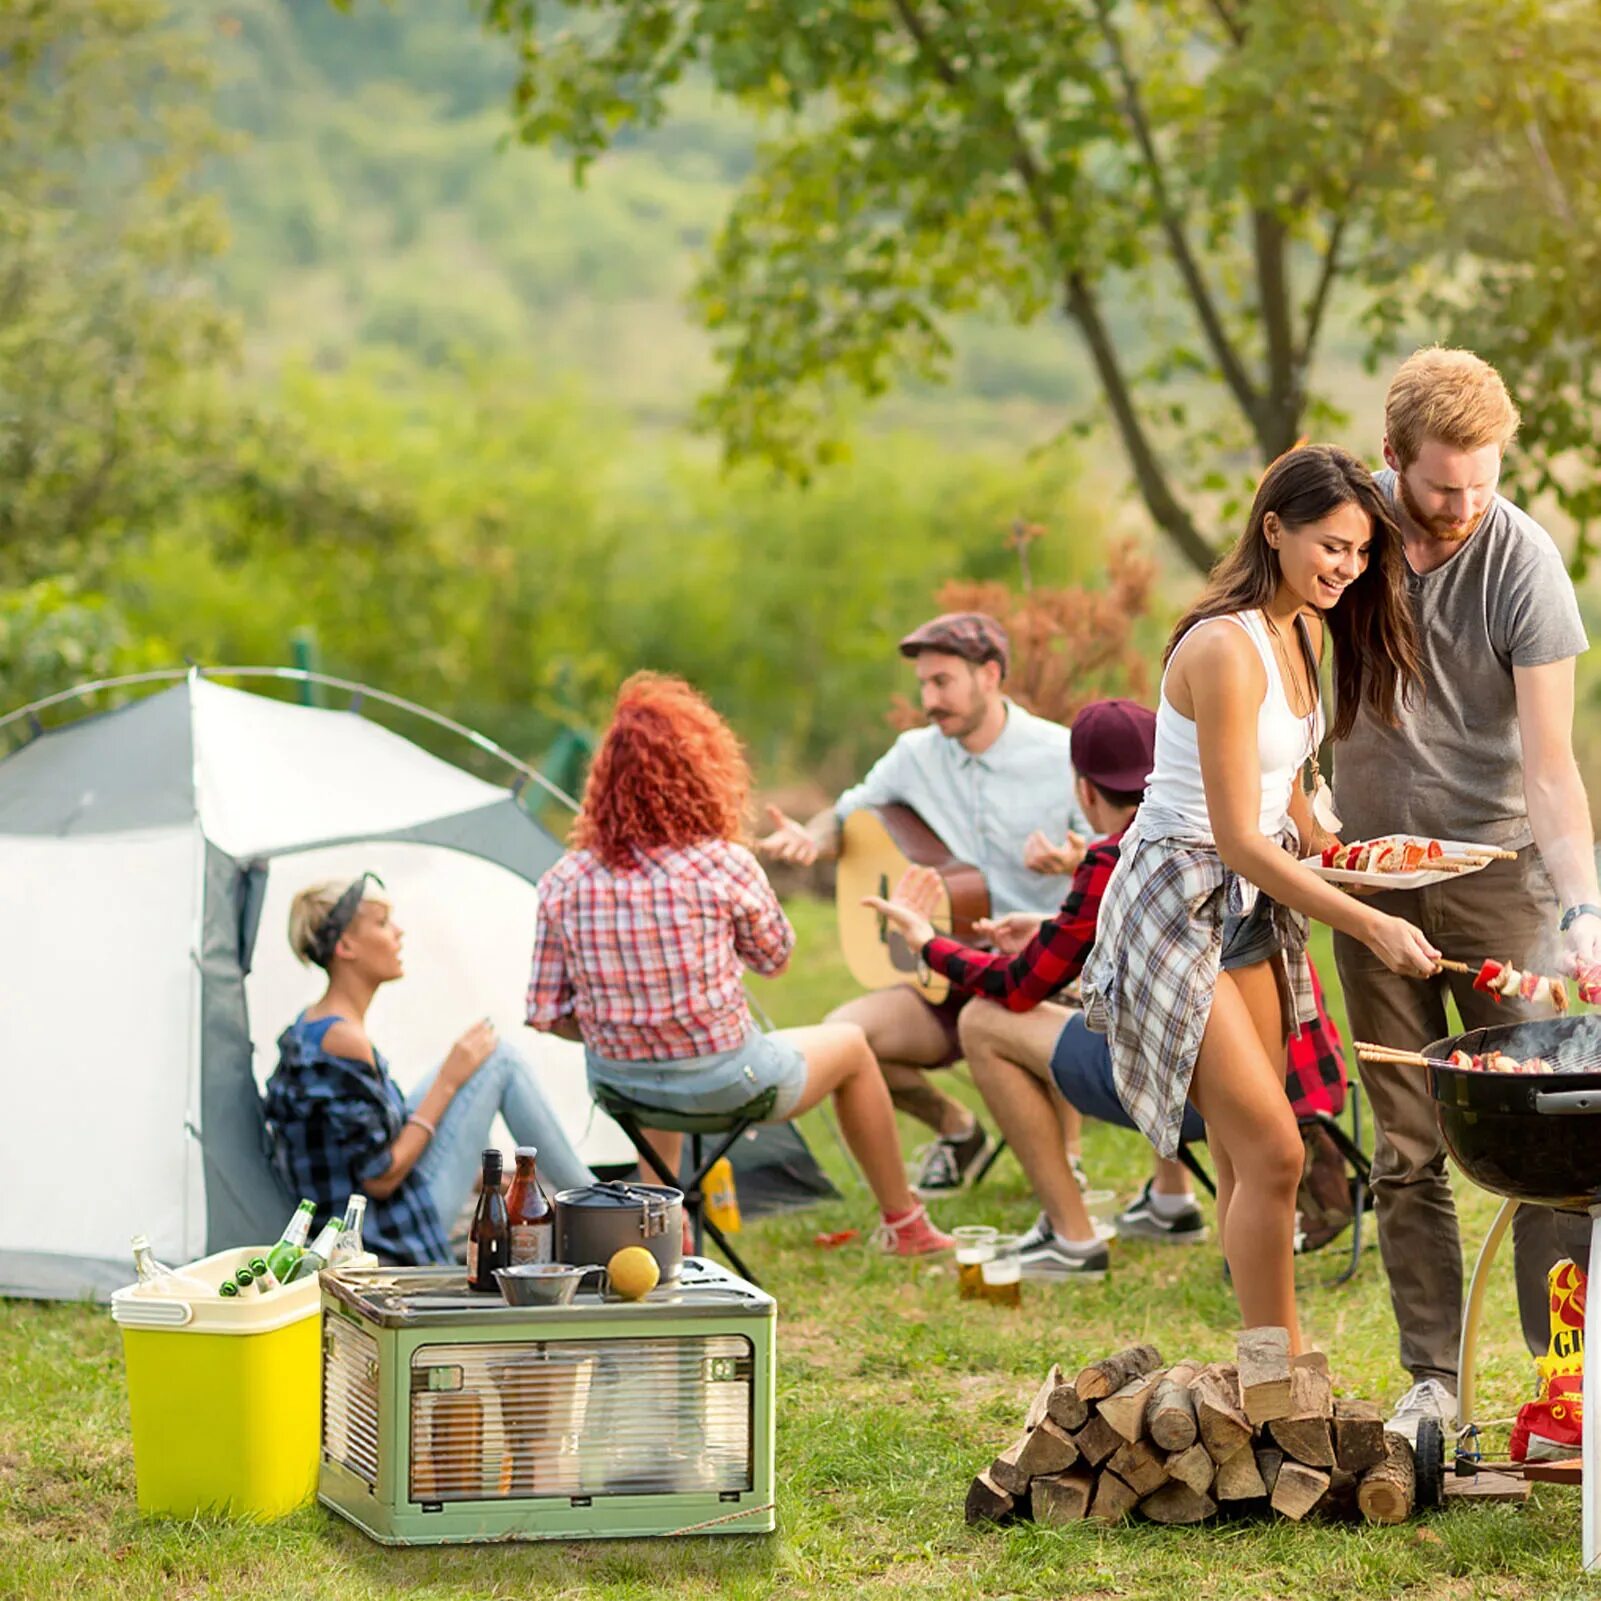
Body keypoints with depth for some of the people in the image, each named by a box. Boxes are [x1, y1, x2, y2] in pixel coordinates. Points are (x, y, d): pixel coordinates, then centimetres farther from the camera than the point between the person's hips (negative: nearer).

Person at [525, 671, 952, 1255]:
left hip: (616, 1081, 4)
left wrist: (614, 1033, 11)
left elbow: (546, 1013, -5)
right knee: (850, 1045, 26)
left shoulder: (565, 884, -9)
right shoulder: (724, 866, -18)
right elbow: (774, 959, 1)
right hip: (720, 1084, -4)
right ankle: (903, 1223, 40)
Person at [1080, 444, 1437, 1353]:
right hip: (1179, 902, -9)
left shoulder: (1306, 631, 6)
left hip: (1253, 902, 9)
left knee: (1250, 1161, 11)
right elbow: (1238, 839, -25)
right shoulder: (1225, 649, -23)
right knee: (1271, 1153, -13)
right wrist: (1372, 925, -28)